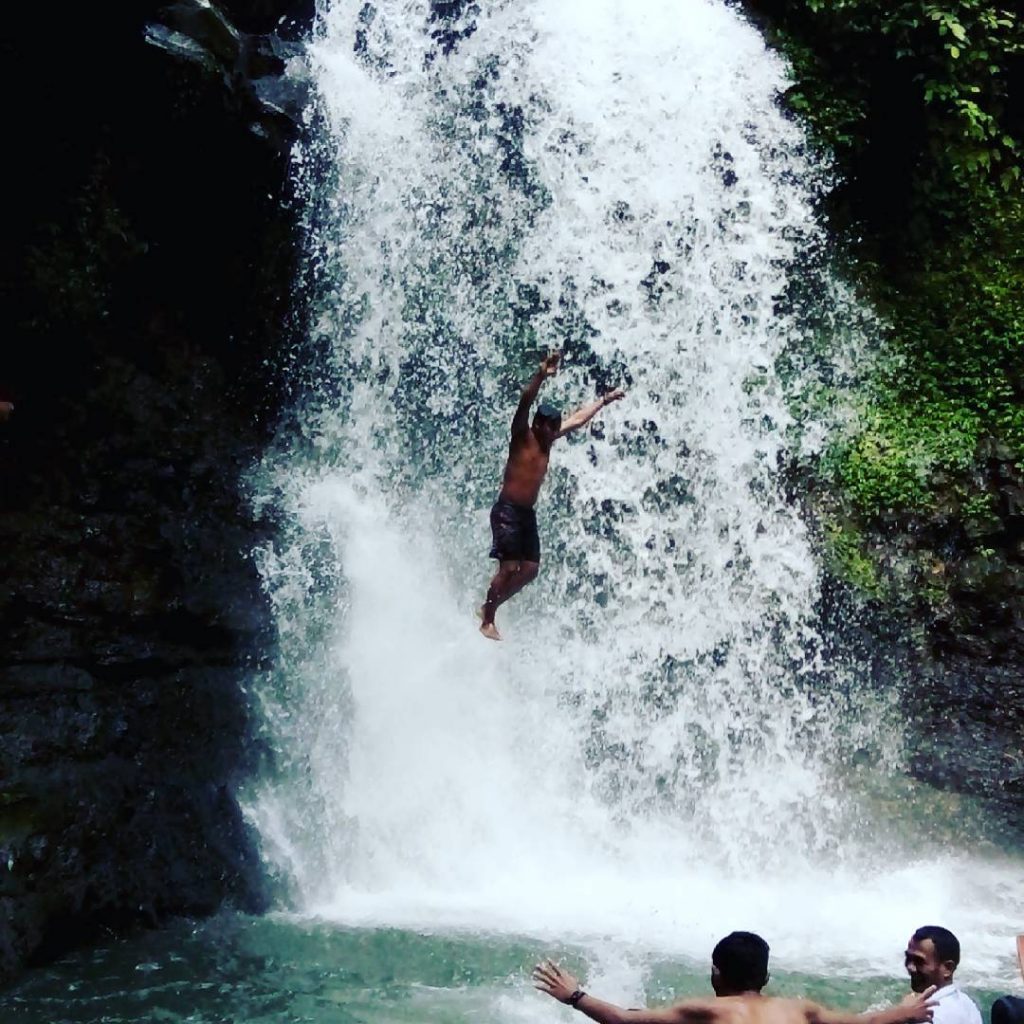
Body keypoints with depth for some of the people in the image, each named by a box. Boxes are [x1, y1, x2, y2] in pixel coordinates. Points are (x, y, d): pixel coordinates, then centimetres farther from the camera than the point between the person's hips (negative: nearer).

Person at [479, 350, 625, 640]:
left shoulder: (548, 440, 12)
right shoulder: (522, 437, -8)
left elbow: (579, 418, 24)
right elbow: (525, 402, -25)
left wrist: (605, 400, 34)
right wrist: (542, 375, -38)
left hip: (527, 513, 8)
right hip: (507, 510, -8)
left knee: (530, 570, 3)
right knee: (509, 567, -13)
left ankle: (489, 606, 16)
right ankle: (487, 620, -5)